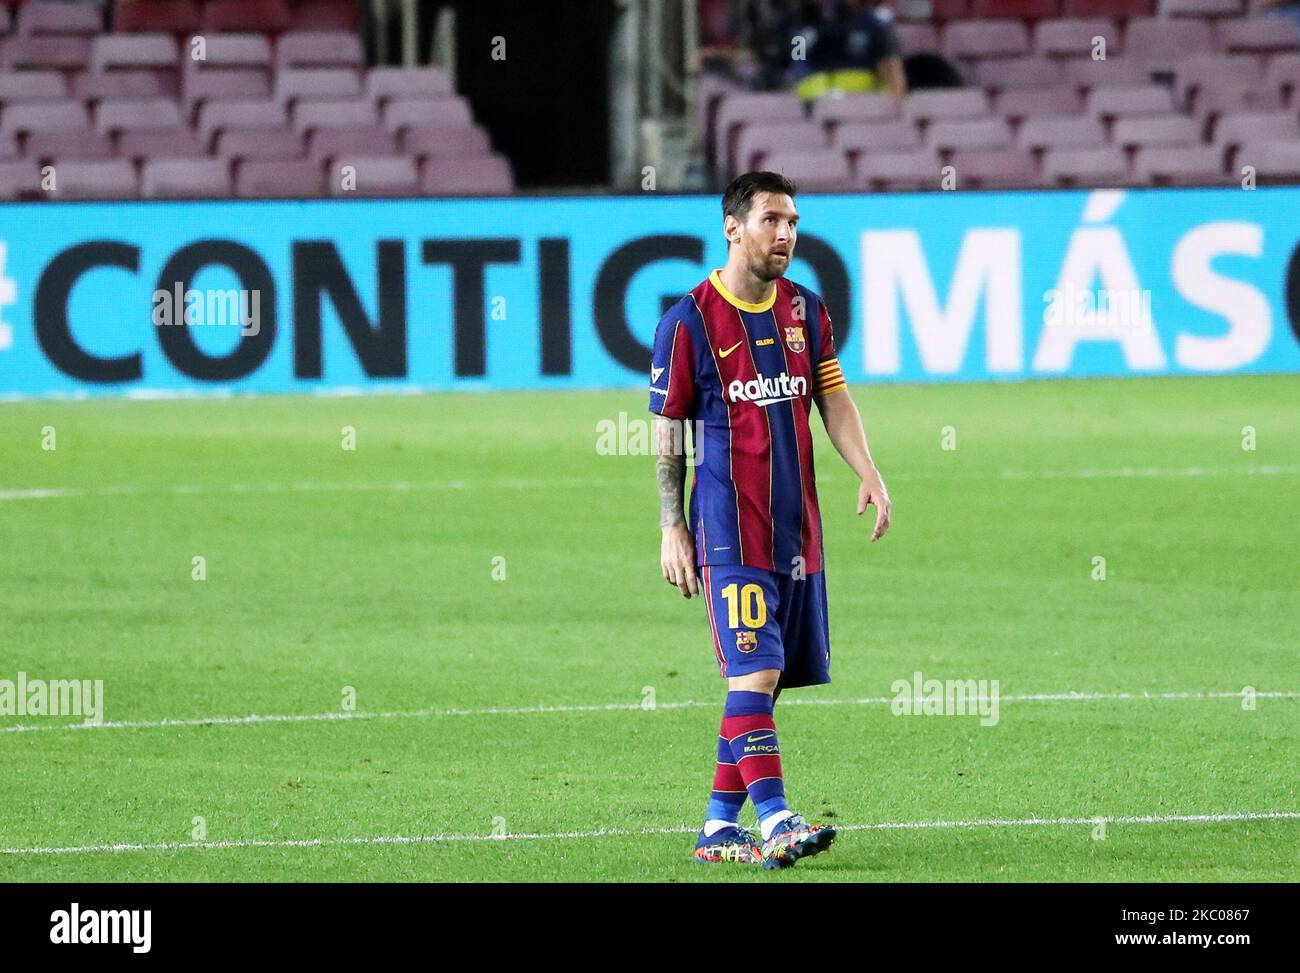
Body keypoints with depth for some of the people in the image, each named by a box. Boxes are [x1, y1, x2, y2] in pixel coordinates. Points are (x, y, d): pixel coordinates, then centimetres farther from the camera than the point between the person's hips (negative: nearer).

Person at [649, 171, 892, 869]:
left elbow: (833, 399, 12)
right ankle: (773, 819, -21)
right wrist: (671, 530, -4)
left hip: (795, 525, 6)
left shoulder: (805, 309, 12)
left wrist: (868, 474, -4)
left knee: (763, 678, 6)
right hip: (728, 527, -6)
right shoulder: (688, 321, -4)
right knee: (754, 669, -15)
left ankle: (719, 825, 12)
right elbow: (667, 432, -1)